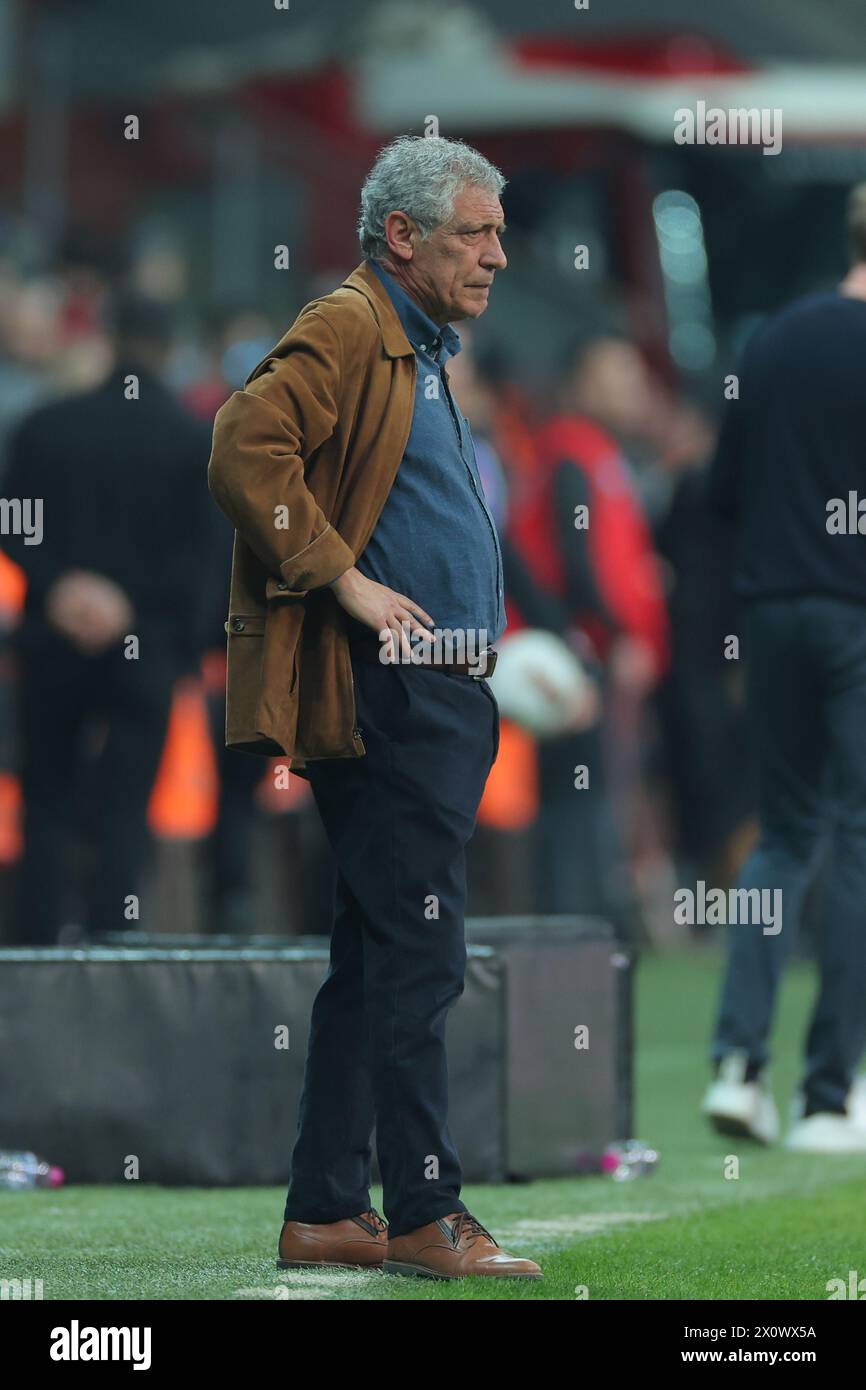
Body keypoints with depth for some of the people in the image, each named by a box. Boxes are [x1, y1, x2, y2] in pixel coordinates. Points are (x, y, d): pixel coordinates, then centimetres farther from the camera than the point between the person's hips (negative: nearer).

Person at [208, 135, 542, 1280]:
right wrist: (344, 580, -20)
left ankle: (327, 1213, 13)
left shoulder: (421, 351, 23)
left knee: (375, 959, 10)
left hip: (439, 701, 10)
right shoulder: (347, 330, -9)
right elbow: (245, 453, -24)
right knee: (419, 958, -10)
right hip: (388, 699, -10)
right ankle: (426, 1216, -8)